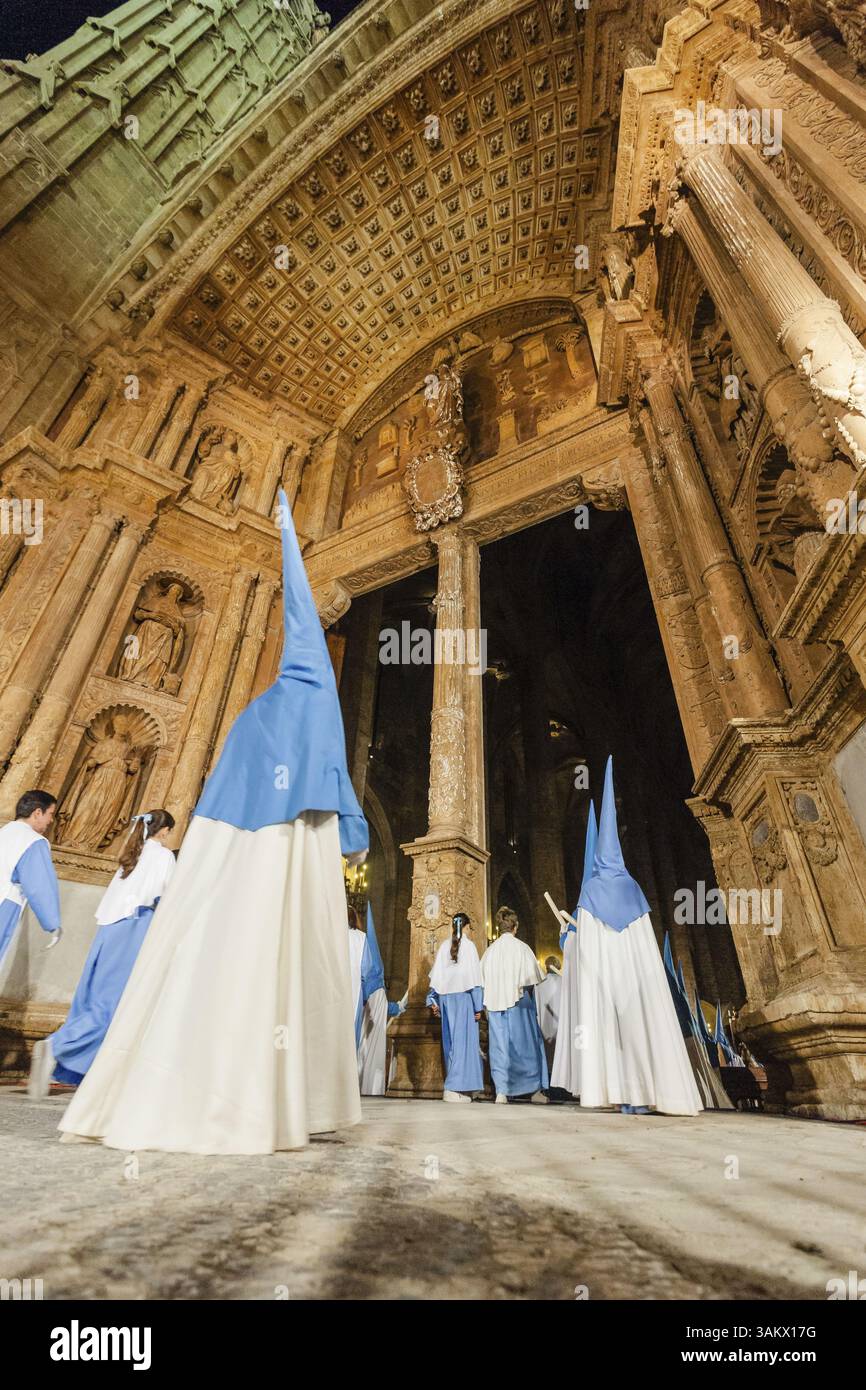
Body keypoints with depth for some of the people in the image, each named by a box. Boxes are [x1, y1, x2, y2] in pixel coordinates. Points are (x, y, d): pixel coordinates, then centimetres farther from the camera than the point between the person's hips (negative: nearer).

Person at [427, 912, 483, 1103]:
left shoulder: (444, 946, 6)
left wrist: (433, 1001, 13)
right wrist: (478, 1006, -5)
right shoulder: (469, 945, -7)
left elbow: (436, 975, 7)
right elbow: (474, 977, -9)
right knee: (463, 1040, -1)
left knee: (451, 1040, 13)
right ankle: (454, 1088, -6)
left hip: (445, 998, 5)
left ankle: (454, 1085, 21)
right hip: (463, 998, -5)